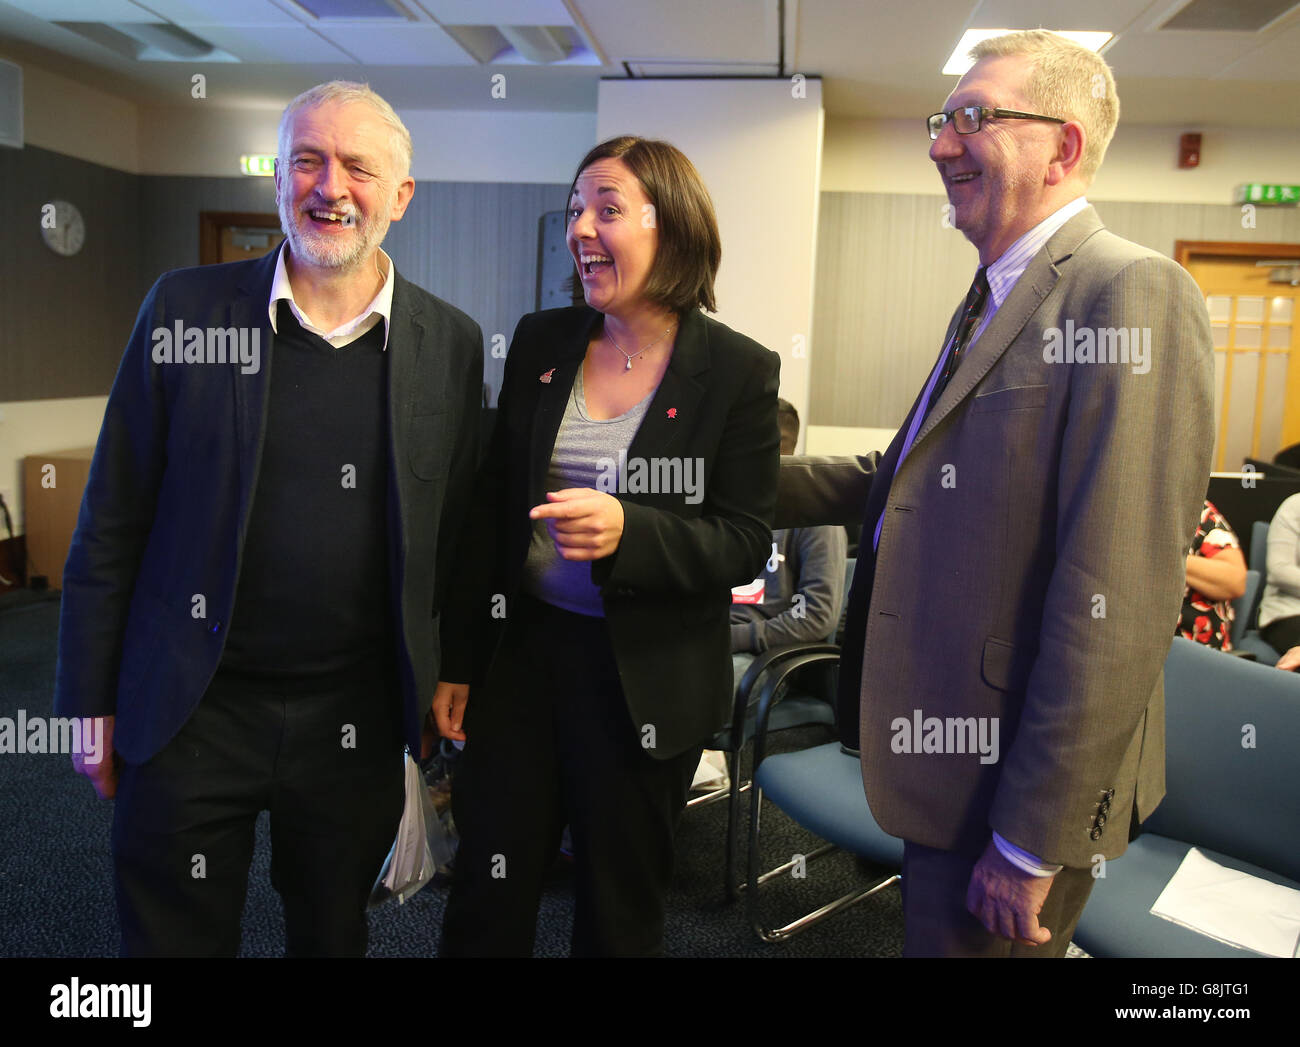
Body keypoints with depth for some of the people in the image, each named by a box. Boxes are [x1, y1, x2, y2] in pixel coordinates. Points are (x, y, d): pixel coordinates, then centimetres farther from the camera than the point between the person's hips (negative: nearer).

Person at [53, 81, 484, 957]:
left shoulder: (451, 342, -2)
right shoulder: (185, 309, -4)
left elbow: (459, 535, 5)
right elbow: (112, 524, 0)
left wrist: (451, 683, 6)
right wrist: (91, 701, 1)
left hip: (357, 721, 1)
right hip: (190, 713, 0)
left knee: (334, 934, 21)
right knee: (174, 936, 14)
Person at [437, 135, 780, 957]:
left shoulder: (739, 370, -8)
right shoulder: (541, 343, 3)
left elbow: (745, 544, -8)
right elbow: (493, 507, 7)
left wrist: (627, 531, -26)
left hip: (647, 678, -3)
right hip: (522, 651, 3)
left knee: (619, 912, 14)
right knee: (488, 891, 13)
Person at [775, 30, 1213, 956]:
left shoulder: (1129, 293, -19)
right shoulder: (996, 298, 12)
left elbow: (1115, 602, -25)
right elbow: (907, 478, 17)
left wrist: (1032, 846, -21)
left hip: (1014, 786, -8)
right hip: (952, 762, 9)